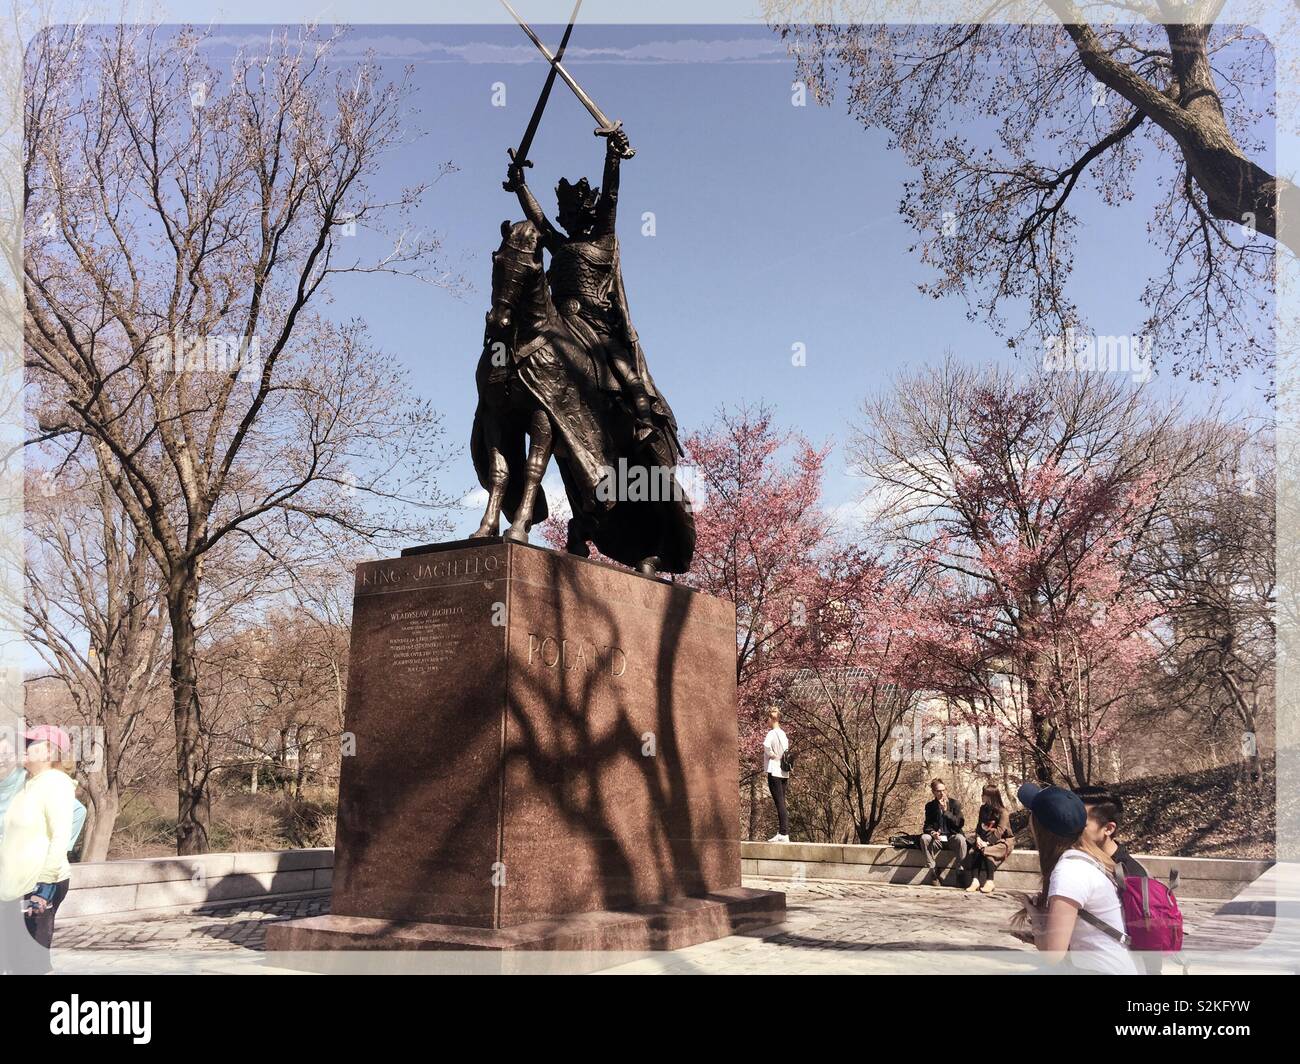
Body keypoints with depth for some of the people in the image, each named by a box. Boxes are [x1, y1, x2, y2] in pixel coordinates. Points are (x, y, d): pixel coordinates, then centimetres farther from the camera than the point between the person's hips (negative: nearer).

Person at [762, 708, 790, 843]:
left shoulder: (771, 733, -11)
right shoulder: (783, 734, 13)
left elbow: (766, 745, -30)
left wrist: (772, 755, -15)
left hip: (774, 772, -8)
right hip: (784, 773, 8)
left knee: (779, 803, -7)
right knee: (781, 803, 11)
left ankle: (784, 834, -7)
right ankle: (782, 832, 13)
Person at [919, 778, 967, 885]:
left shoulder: (955, 804, 1)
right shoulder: (930, 806, 7)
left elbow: (960, 823, -8)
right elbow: (927, 825, 6)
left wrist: (946, 811, -18)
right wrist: (932, 832, -18)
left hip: (952, 837, -2)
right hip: (937, 838, 2)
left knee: (960, 838, -36)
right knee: (924, 838, -29)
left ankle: (961, 872, -24)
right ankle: (933, 871, -22)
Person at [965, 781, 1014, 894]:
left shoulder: (1002, 812, -12)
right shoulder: (983, 809, 10)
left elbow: (999, 831, -20)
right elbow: (979, 826, 8)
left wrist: (987, 842, -27)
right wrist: (978, 838, -12)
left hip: (1003, 841, -6)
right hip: (986, 839, 6)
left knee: (987, 851, -34)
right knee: (975, 851, -24)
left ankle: (990, 882, -26)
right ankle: (975, 880, -32)